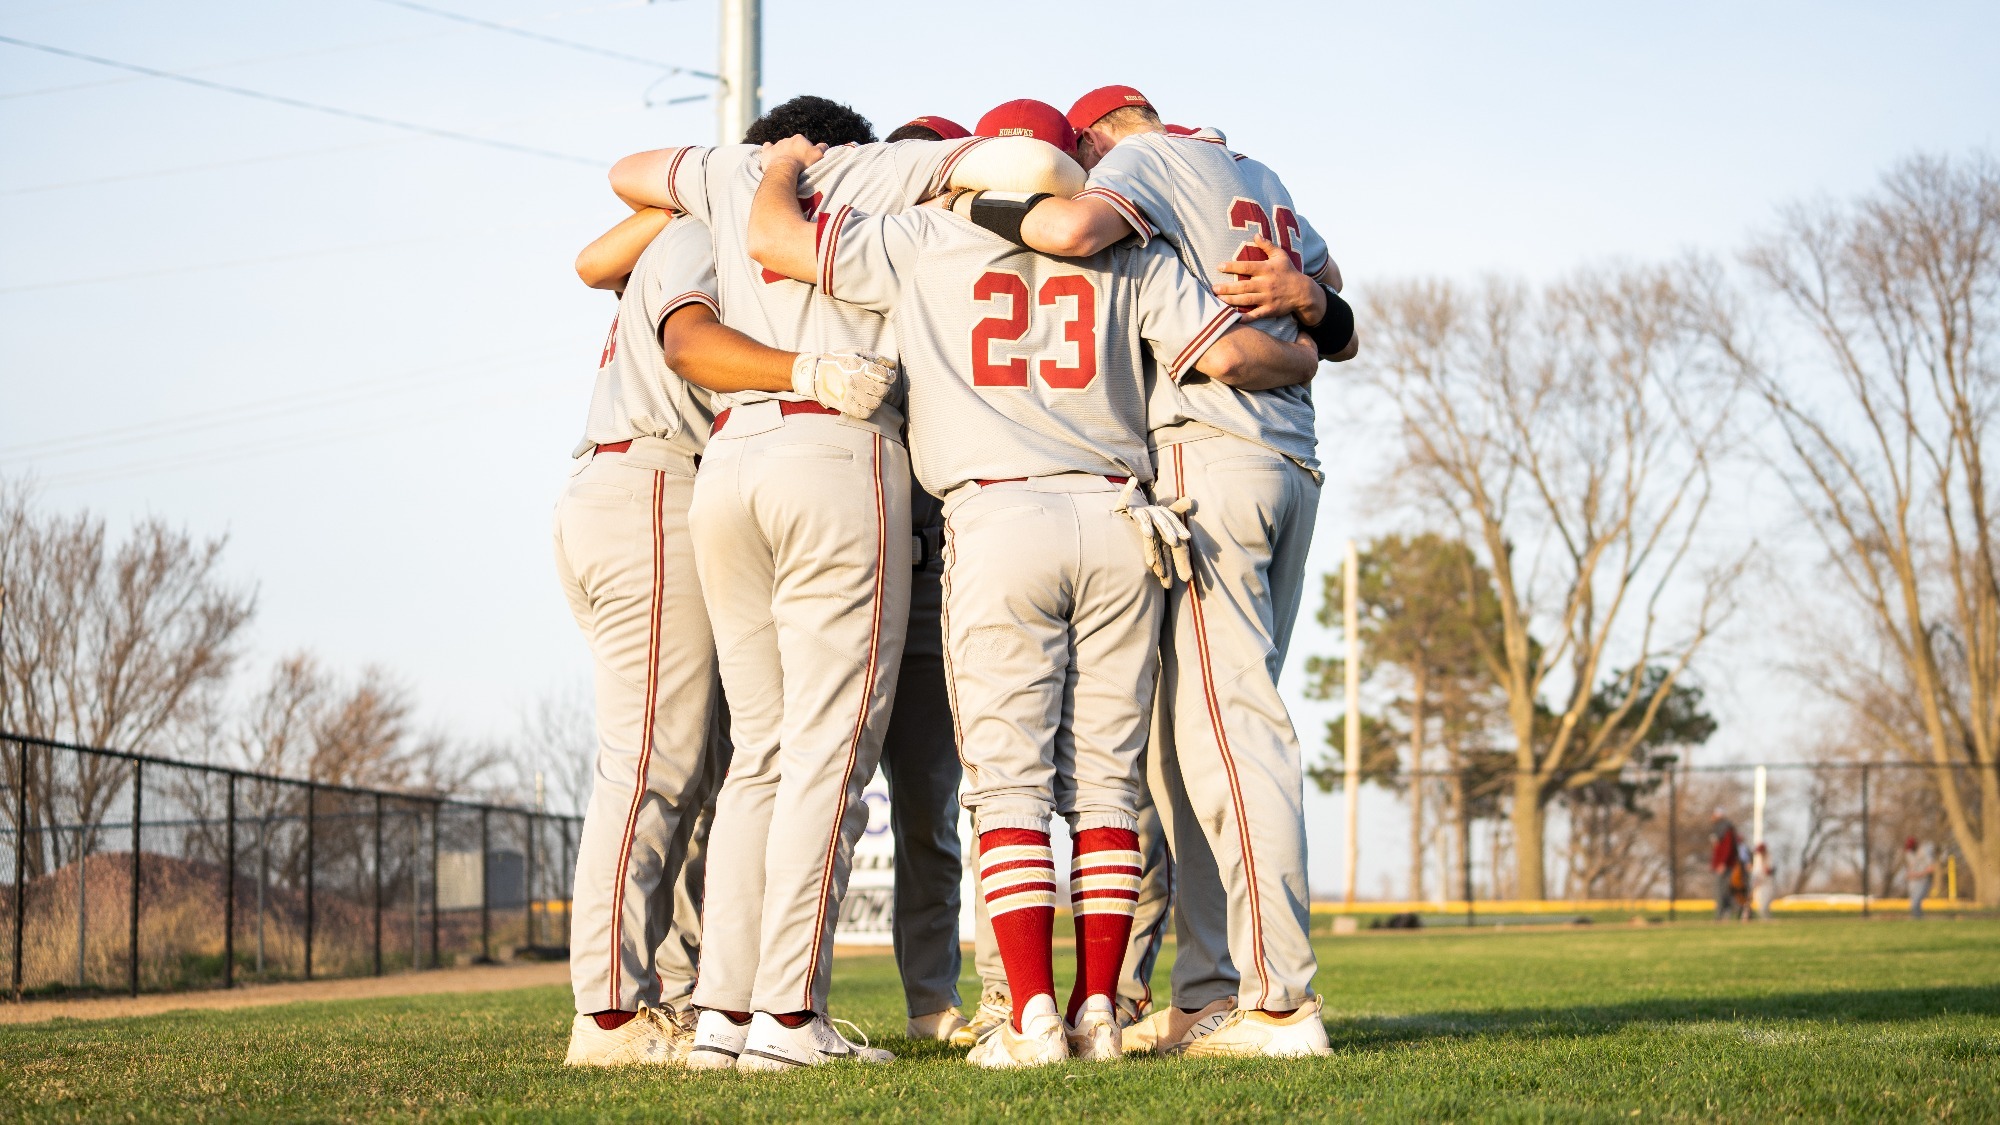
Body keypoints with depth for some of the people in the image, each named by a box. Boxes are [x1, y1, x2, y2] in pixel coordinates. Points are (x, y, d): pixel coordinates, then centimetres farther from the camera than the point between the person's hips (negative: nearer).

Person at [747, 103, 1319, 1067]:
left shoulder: (924, 244, 5)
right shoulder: (1129, 256, 10)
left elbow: (769, 239, 4)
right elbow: (1229, 355, 1)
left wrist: (786, 164, 26)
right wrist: (1304, 357, 23)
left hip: (997, 520, -2)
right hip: (1118, 520, 2)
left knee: (1009, 784, 1)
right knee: (1102, 782, 8)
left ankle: (1032, 1019, -6)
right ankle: (1097, 1012, 8)